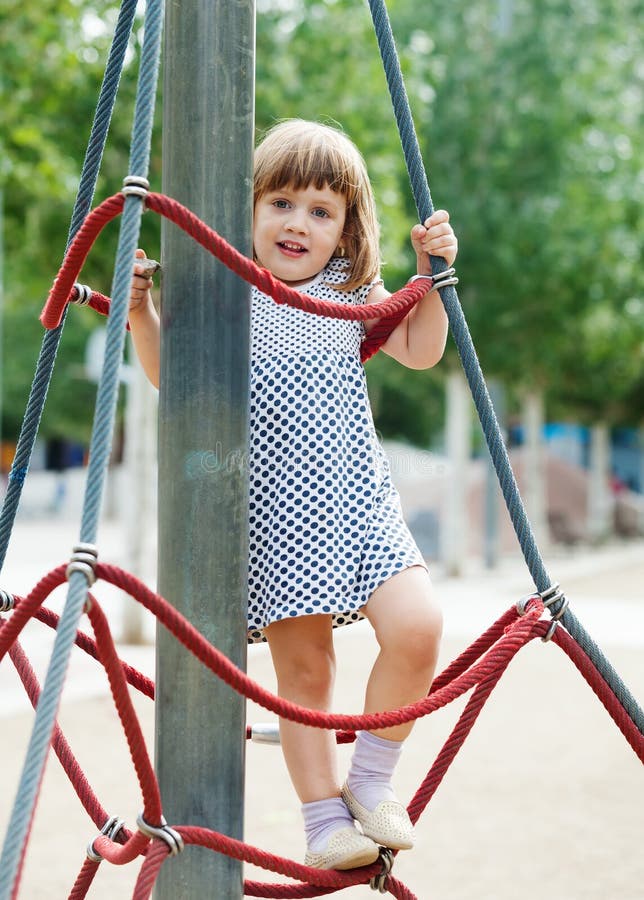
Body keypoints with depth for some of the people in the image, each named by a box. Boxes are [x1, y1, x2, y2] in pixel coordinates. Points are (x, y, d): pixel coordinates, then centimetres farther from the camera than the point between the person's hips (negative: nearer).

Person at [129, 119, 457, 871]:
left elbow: (419, 352, 15)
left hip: (359, 500, 2)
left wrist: (432, 271, 4)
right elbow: (170, 375, 10)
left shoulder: (353, 293, 7)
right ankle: (324, 818, 15)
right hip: (275, 517, -2)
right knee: (303, 669, 0)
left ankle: (372, 780, 6)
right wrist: (140, 311, -6)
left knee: (415, 628, -15)